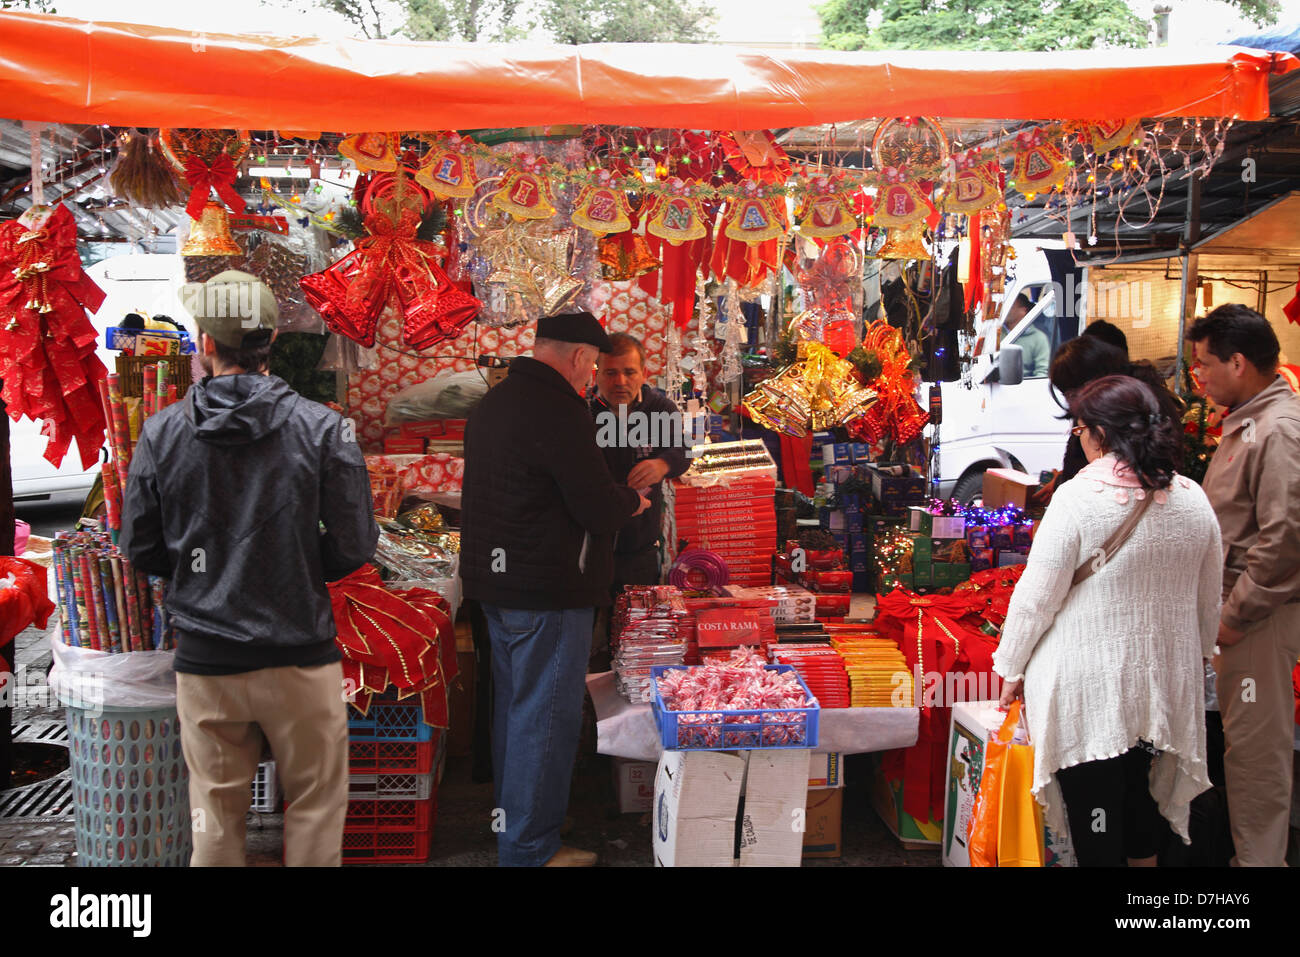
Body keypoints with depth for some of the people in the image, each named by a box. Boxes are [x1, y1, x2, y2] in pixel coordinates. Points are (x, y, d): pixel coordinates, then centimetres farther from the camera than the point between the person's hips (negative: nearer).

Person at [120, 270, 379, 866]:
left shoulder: (162, 432, -5)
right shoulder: (323, 428, -10)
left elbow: (139, 549, 3)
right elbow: (354, 546, -8)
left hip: (204, 659, 2)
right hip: (299, 656, -2)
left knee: (216, 811, 17)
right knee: (315, 804, 14)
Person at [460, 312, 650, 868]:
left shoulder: (494, 402, 11)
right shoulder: (558, 410, -20)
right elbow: (598, 507, -21)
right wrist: (632, 501, 1)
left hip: (497, 585, 10)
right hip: (548, 592, -10)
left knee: (513, 706, 19)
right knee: (545, 717, 0)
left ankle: (512, 823, 33)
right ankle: (530, 850, 9)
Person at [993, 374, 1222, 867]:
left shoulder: (1078, 498, -18)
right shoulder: (1193, 499, 0)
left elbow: (1036, 598, -13)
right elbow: (1209, 603, 10)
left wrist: (1011, 669, -1)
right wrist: (1192, 656, 26)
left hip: (1089, 684, -6)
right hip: (1164, 680, 6)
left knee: (1093, 808, 6)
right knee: (1140, 794, 22)